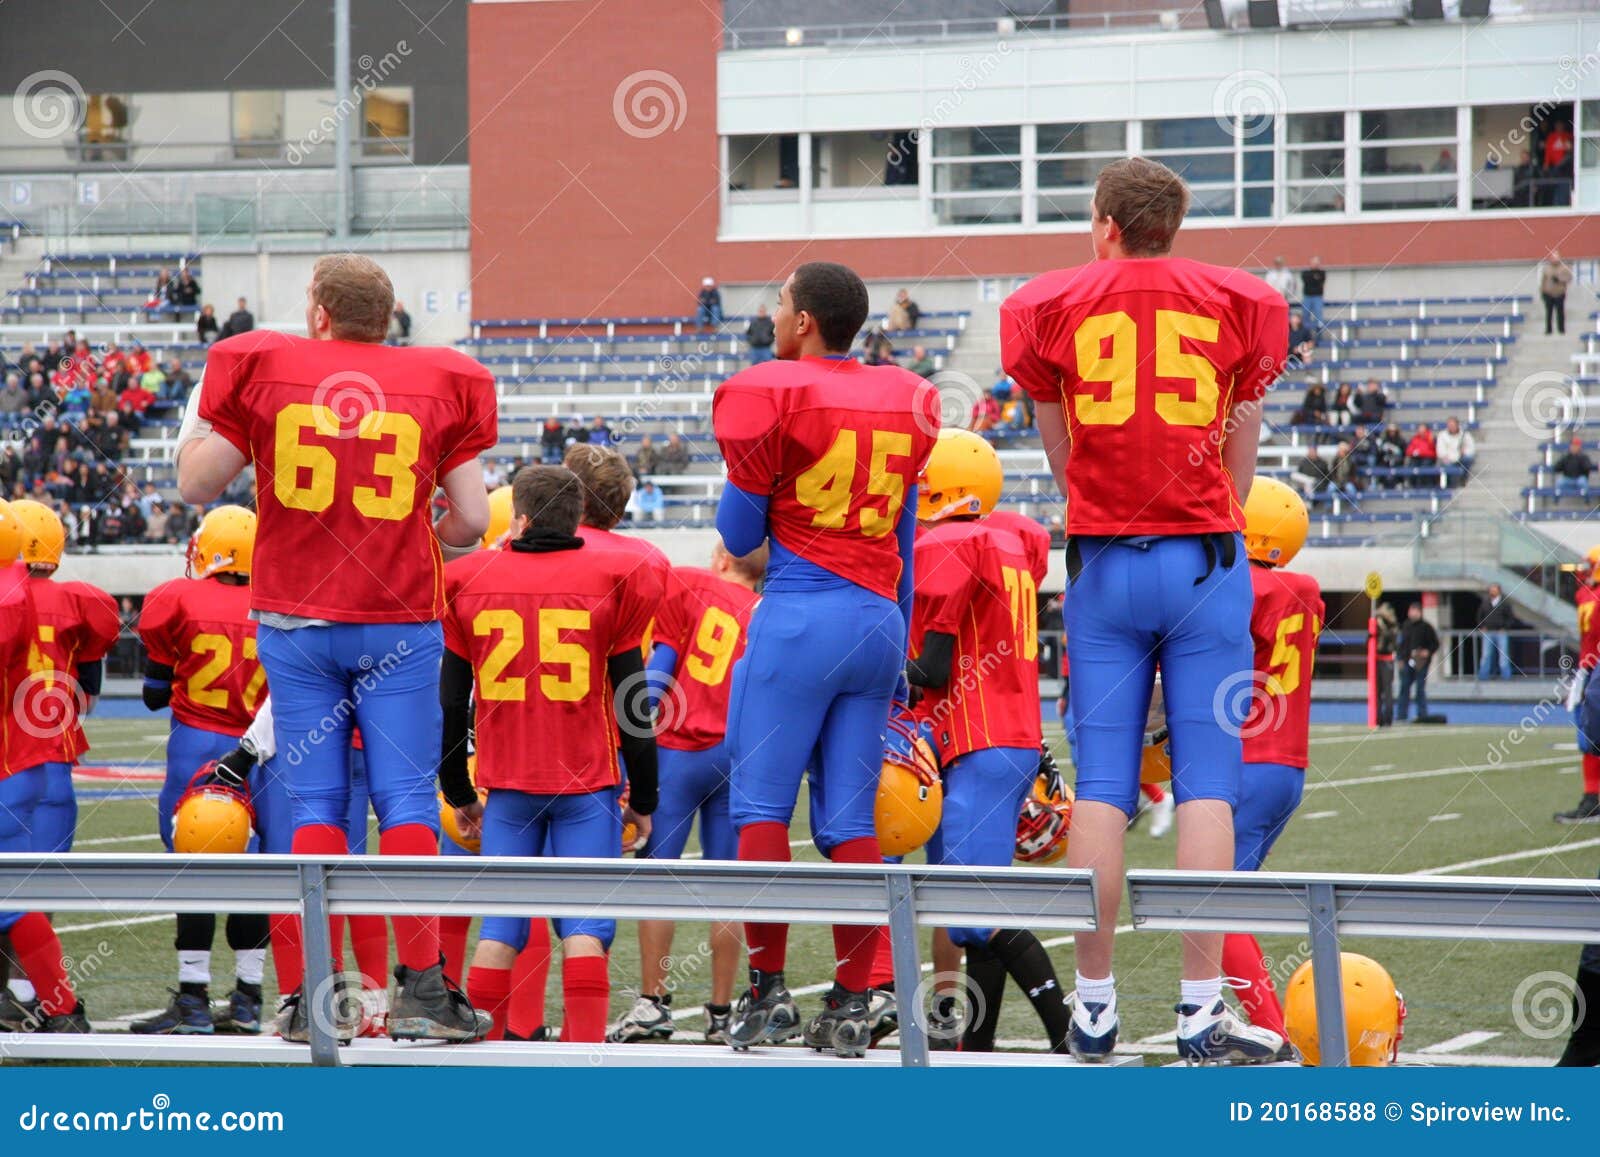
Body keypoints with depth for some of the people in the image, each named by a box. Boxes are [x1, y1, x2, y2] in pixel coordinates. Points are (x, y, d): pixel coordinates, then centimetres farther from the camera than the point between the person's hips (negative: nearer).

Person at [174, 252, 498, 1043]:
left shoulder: (263, 369, -1)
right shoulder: (441, 385, 1)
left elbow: (197, 485, 3)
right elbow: (472, 522, 0)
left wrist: (198, 417, 21)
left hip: (296, 620, 1)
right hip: (398, 622, -1)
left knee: (316, 801, 5)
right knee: (406, 800, 1)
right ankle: (420, 989, -3)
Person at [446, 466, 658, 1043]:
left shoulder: (469, 581, 4)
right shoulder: (612, 578, -1)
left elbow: (452, 704, 10)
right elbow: (633, 705, 1)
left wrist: (458, 793, 21)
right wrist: (643, 799, 9)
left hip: (508, 782, 2)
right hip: (588, 780, -2)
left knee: (500, 924, 8)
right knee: (584, 925, -2)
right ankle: (584, 1045, -9)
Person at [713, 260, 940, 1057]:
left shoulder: (773, 395, -7)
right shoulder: (905, 401, 12)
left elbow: (740, 535, 1)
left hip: (801, 620, -6)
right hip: (880, 621, 6)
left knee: (762, 807, 2)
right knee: (851, 821, 6)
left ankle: (766, 989, 1)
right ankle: (850, 1005, 5)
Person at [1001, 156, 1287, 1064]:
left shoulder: (1053, 307, 6)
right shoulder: (1239, 304, 6)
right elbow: (1242, 451, 13)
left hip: (1105, 563, 1)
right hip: (1205, 561, -1)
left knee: (1103, 785, 3)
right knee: (1206, 782, -2)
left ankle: (1095, 1001, 5)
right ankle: (1202, 1007, -4)